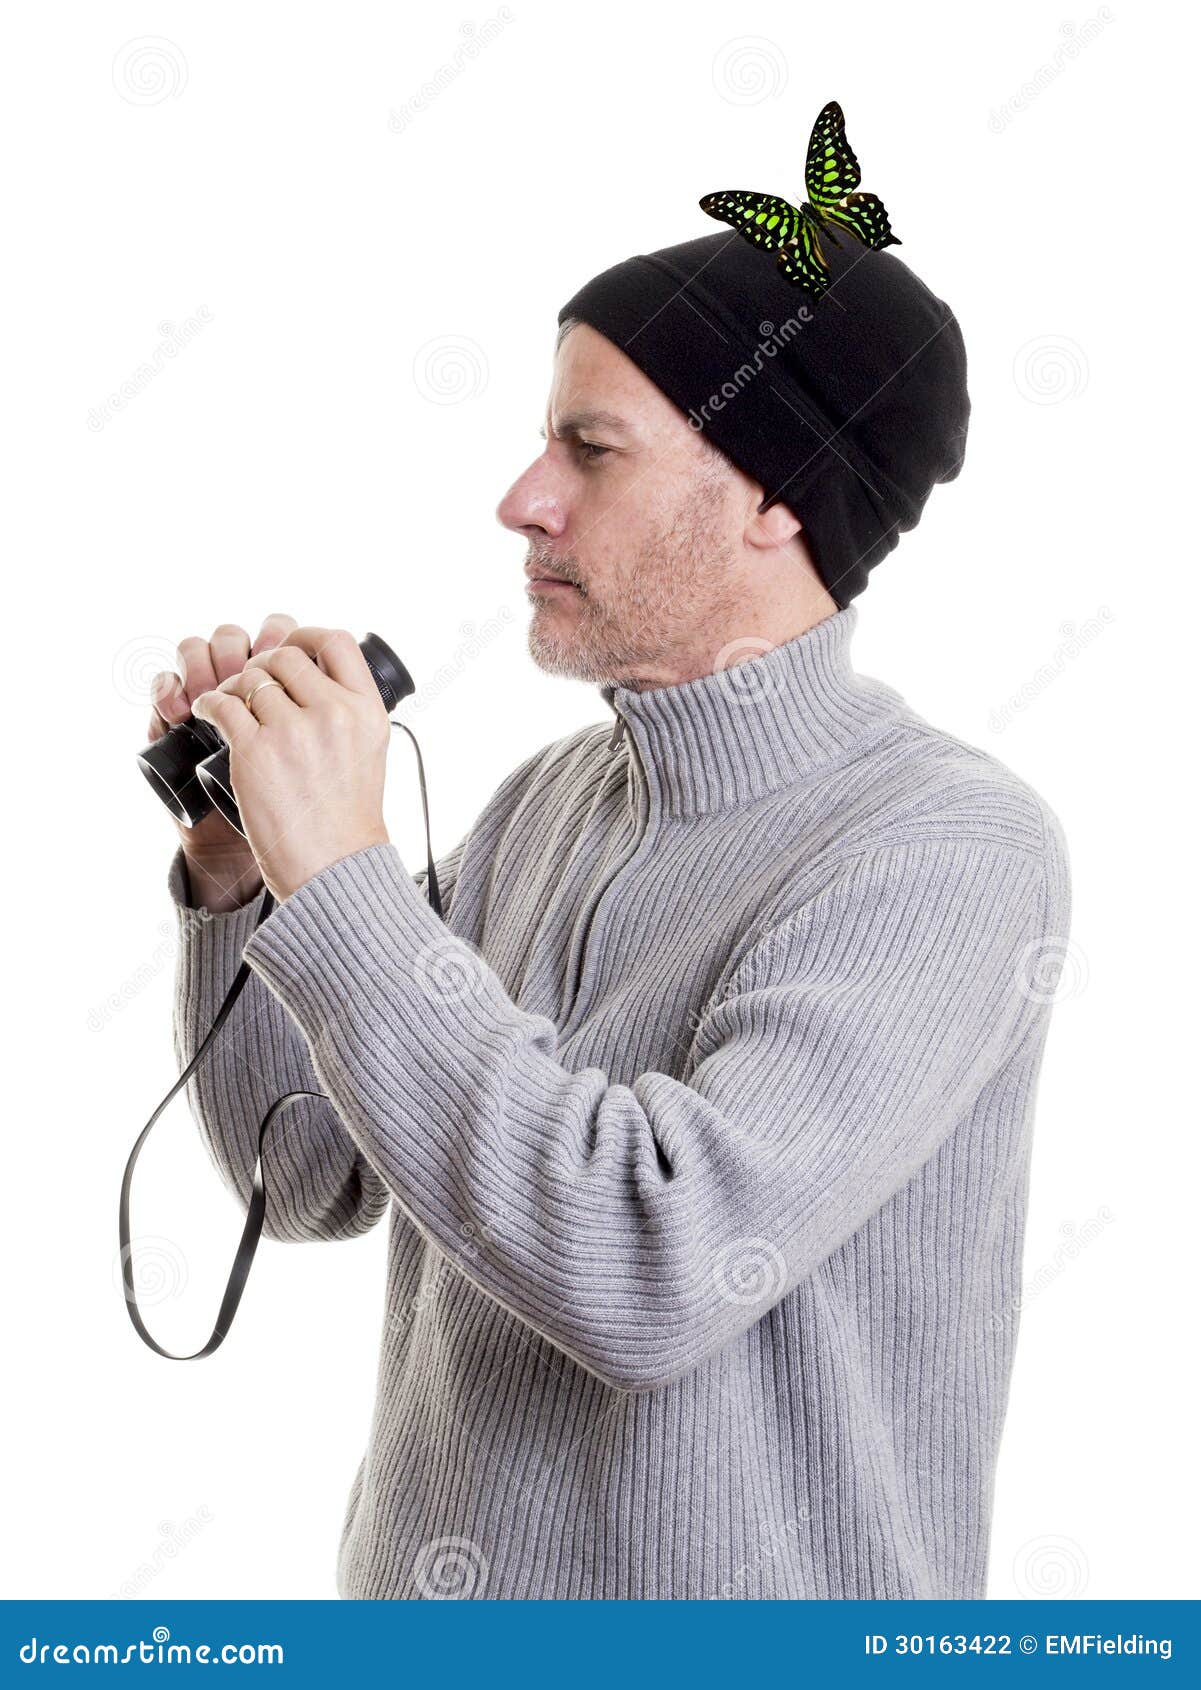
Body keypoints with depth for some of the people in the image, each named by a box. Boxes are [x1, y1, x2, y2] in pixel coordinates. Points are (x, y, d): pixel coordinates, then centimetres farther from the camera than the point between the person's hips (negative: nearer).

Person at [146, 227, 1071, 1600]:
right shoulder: (552, 799, 0)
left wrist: (338, 878, -26)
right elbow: (316, 1179, 6)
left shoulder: (948, 851, -21)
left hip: (740, 1608, -6)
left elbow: (653, 1273, -32)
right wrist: (237, 873, -9)